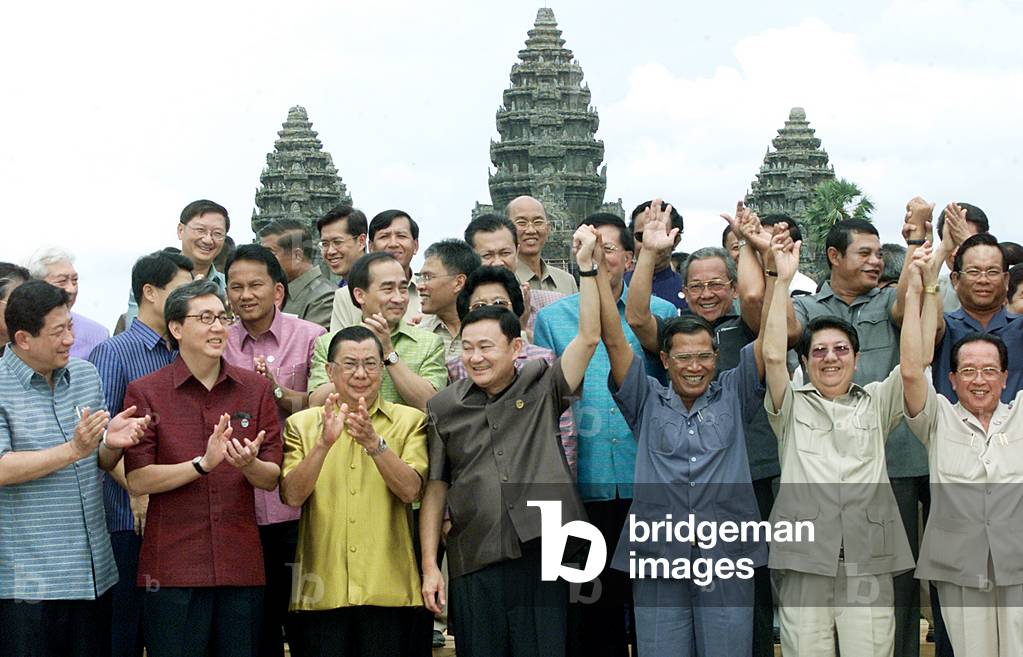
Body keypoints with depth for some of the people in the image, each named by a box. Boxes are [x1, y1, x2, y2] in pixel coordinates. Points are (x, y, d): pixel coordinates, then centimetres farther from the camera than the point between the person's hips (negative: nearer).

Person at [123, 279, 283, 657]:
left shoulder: (254, 389, 8)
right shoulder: (145, 392, 0)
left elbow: (271, 479, 6)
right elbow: (137, 480, -8)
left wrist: (249, 464, -16)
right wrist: (204, 463, -19)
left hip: (241, 566, 3)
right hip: (173, 567, -3)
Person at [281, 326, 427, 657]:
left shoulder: (409, 421, 6)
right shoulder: (301, 424, 7)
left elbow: (410, 490, -8)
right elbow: (292, 496, -6)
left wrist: (374, 443, -21)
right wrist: (324, 443, -19)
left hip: (387, 589, 0)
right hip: (321, 590, 0)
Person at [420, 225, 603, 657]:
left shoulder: (542, 388, 6)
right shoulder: (445, 407, 8)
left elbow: (588, 336, -4)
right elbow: (434, 489, 8)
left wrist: (587, 266, -9)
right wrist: (429, 565, 3)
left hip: (542, 557, -1)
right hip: (474, 564, 1)